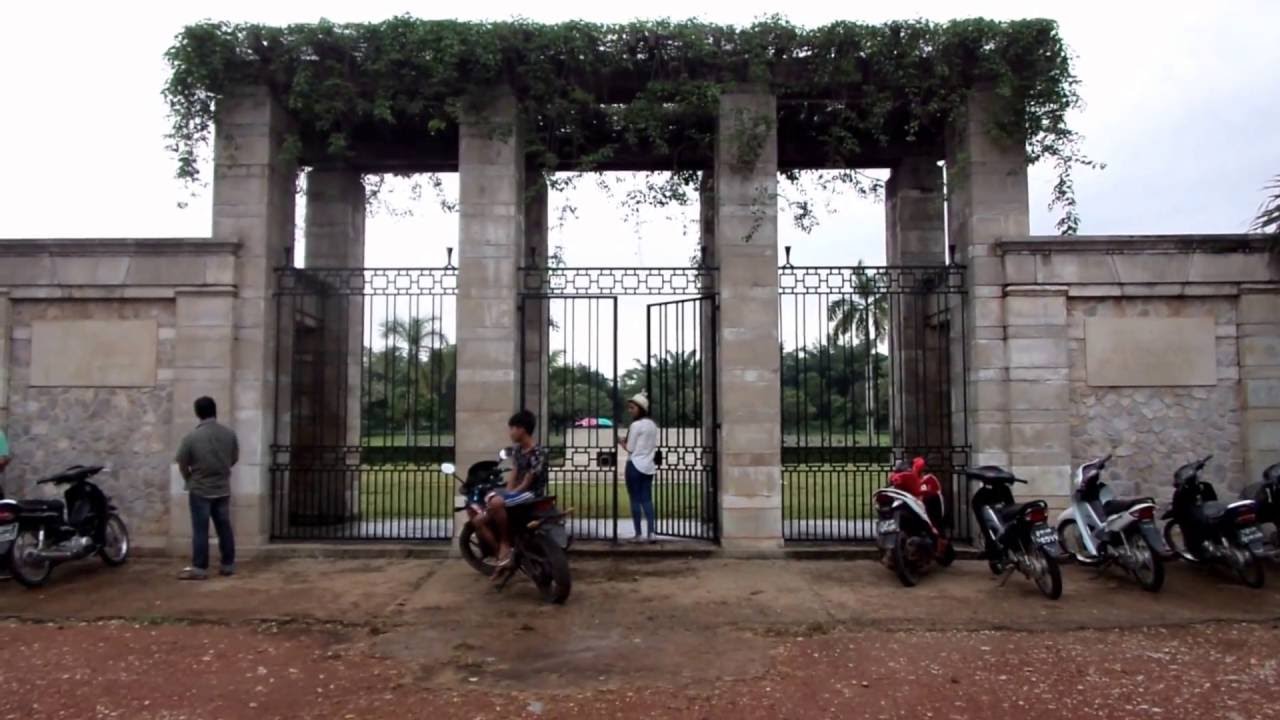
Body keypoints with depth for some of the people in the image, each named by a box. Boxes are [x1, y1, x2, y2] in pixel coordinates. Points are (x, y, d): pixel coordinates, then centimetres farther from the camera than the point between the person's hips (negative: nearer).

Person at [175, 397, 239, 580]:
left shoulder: (191, 437, -14)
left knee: (200, 530, 1)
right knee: (224, 528, 11)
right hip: (223, 489, 4)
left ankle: (200, 568, 4)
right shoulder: (229, 433, -3)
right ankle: (228, 565, 17)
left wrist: (191, 479, 14)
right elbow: (235, 458, 9)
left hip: (200, 490, -4)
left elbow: (182, 465, -5)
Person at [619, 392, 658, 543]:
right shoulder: (653, 425, 10)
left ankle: (638, 534, 3)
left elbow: (630, 448, -10)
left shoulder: (636, 425, -13)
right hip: (649, 466, 7)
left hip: (635, 465, -7)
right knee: (647, 499, 7)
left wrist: (621, 442, 6)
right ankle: (651, 533, -1)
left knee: (635, 500, 0)